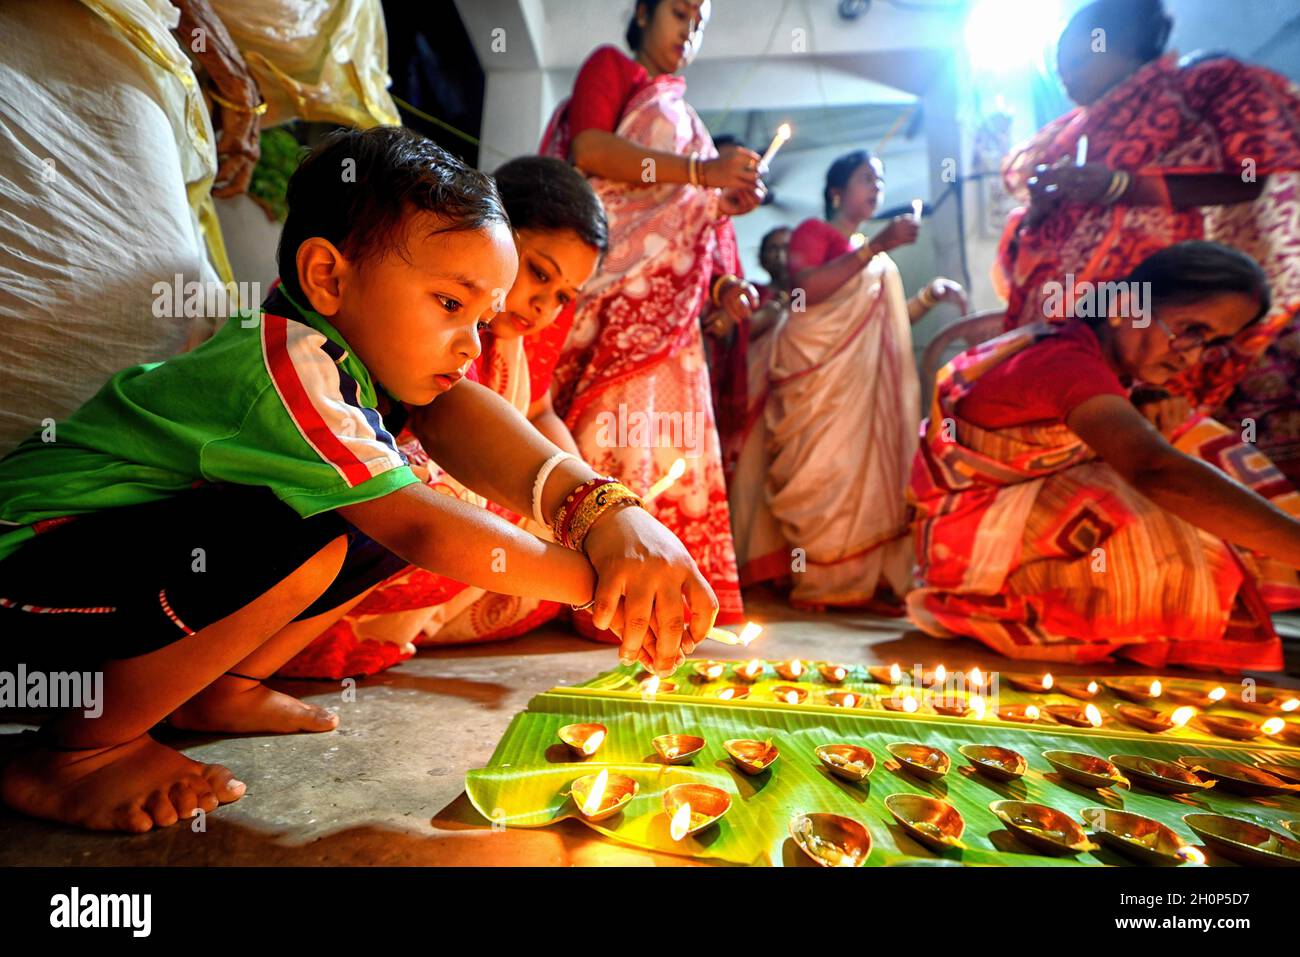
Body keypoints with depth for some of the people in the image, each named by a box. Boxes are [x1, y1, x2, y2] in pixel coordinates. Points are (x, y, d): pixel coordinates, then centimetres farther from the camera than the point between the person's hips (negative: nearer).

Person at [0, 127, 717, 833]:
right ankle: (79, 748, -12)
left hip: (162, 525, 8)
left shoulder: (347, 342, -6)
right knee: (297, 538, -34)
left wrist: (601, 511, -39)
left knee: (388, 513, -7)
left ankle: (218, 688, 7)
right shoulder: (289, 370, -30)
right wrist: (598, 584, -27)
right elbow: (424, 533, -32)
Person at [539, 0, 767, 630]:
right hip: (609, 274, -6)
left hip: (667, 297, 6)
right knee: (614, 423, -16)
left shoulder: (683, 117, 32)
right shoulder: (609, 66, 15)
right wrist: (698, 170, -13)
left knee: (666, 427, -5)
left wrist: (722, 283, 6)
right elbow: (587, 149, -6)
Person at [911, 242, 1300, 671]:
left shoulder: (1091, 356, 5)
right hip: (972, 533, -9)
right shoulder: (1068, 362, -26)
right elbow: (1153, 470, -42)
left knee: (1196, 447, 3)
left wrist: (1152, 429, -9)